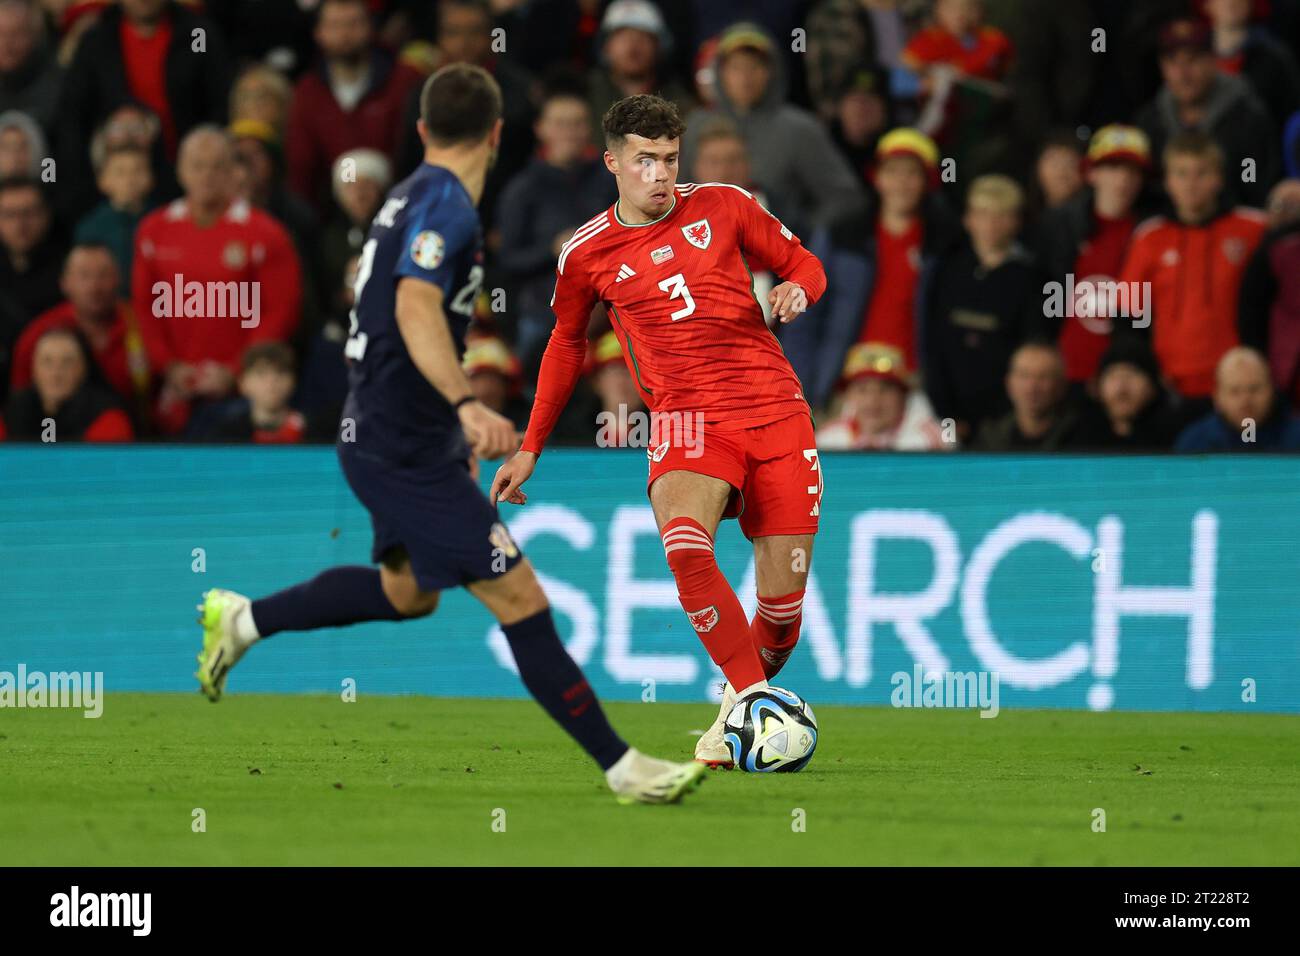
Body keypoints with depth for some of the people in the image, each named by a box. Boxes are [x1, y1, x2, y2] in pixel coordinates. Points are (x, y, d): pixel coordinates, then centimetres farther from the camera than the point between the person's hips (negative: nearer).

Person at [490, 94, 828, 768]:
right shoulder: (586, 253, 5)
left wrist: (796, 290, -6)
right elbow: (566, 345, 21)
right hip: (686, 417, -1)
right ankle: (752, 700, -29)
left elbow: (801, 263, 18)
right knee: (684, 546, -33)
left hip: (775, 410, 1)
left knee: (784, 598, -4)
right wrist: (531, 448, 20)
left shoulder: (724, 206, 5)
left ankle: (746, 698, 23)